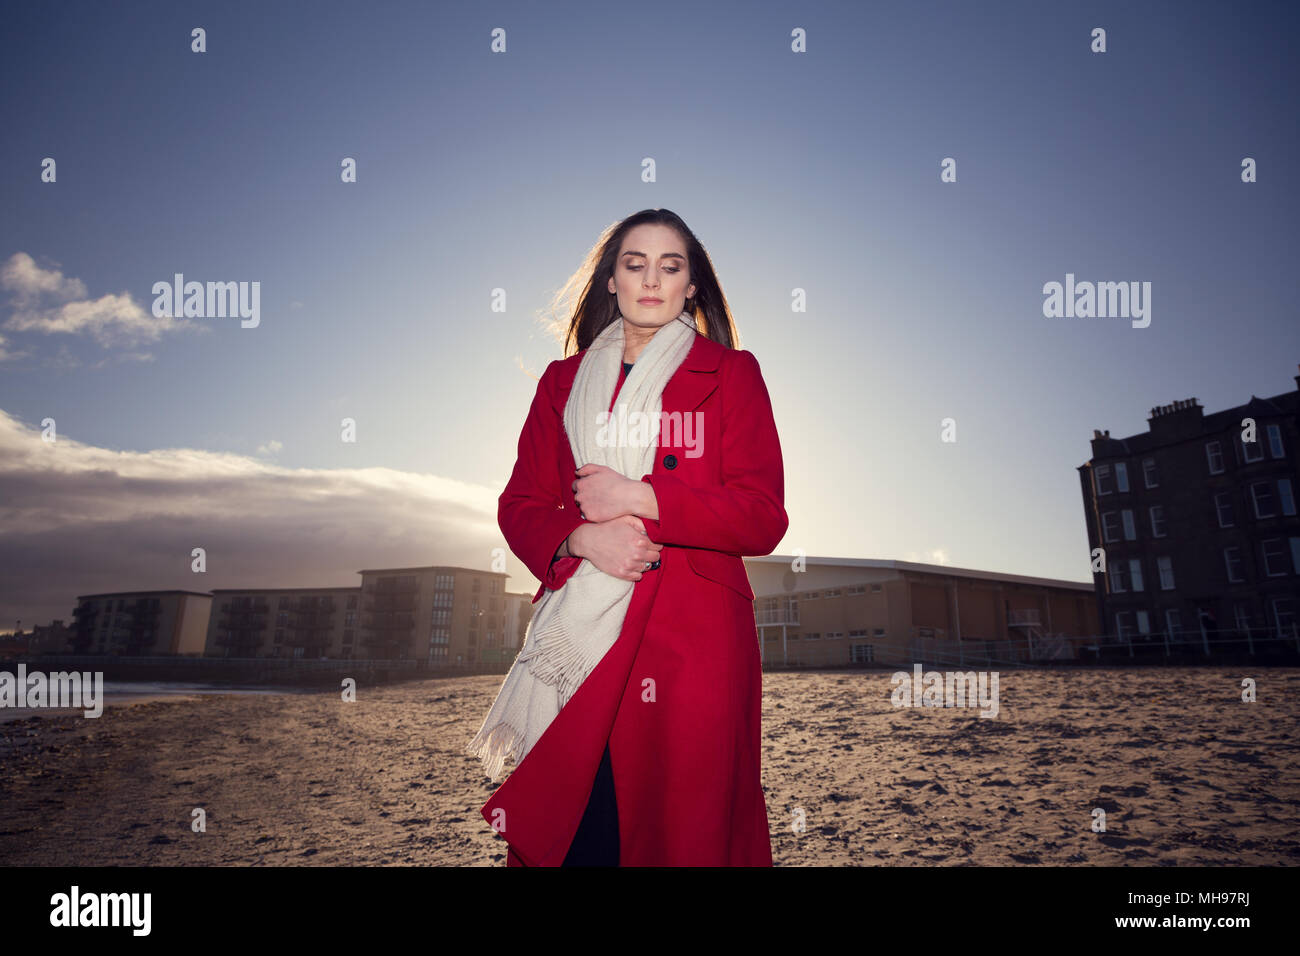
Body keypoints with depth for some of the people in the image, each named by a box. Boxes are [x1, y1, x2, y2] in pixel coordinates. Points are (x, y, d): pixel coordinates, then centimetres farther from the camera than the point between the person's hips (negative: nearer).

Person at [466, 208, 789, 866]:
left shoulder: (730, 373, 7)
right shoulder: (564, 380, 15)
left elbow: (763, 517, -1)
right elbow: (520, 506, 12)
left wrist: (641, 500, -11)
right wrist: (581, 538, -9)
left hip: (693, 641, -1)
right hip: (578, 635, 2)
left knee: (686, 827, 1)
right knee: (570, 834, 2)